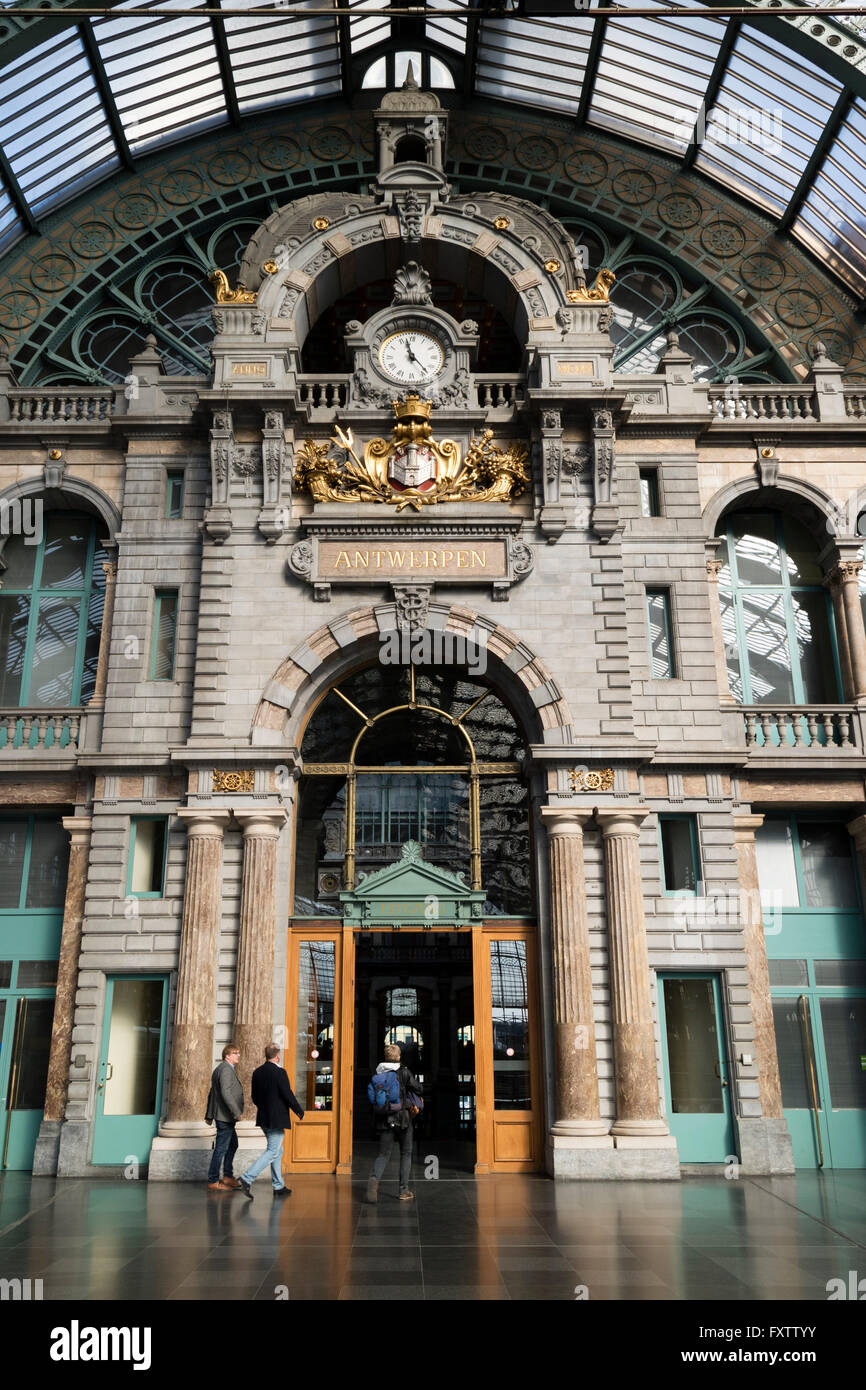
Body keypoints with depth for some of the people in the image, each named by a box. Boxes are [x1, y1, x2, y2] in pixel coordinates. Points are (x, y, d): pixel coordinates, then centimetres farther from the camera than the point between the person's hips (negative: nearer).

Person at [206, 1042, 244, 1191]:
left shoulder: (219, 1069, 17)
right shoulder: (226, 1069, -16)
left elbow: (212, 1093, 22)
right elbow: (226, 1093, -26)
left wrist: (209, 1115, 25)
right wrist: (237, 1113, -25)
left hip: (226, 1117, 11)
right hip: (225, 1116, -11)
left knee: (233, 1145, 20)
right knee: (221, 1148, -5)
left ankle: (227, 1176, 27)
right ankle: (213, 1182, 1)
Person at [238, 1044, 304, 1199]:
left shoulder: (257, 1072, 5)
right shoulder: (279, 1072, -16)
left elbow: (254, 1097, 11)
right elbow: (288, 1095, -16)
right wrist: (300, 1112, -3)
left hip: (263, 1119, 8)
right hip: (277, 1119, -8)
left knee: (277, 1151, 17)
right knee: (272, 1151, -4)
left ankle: (279, 1187, 21)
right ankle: (247, 1178, -13)